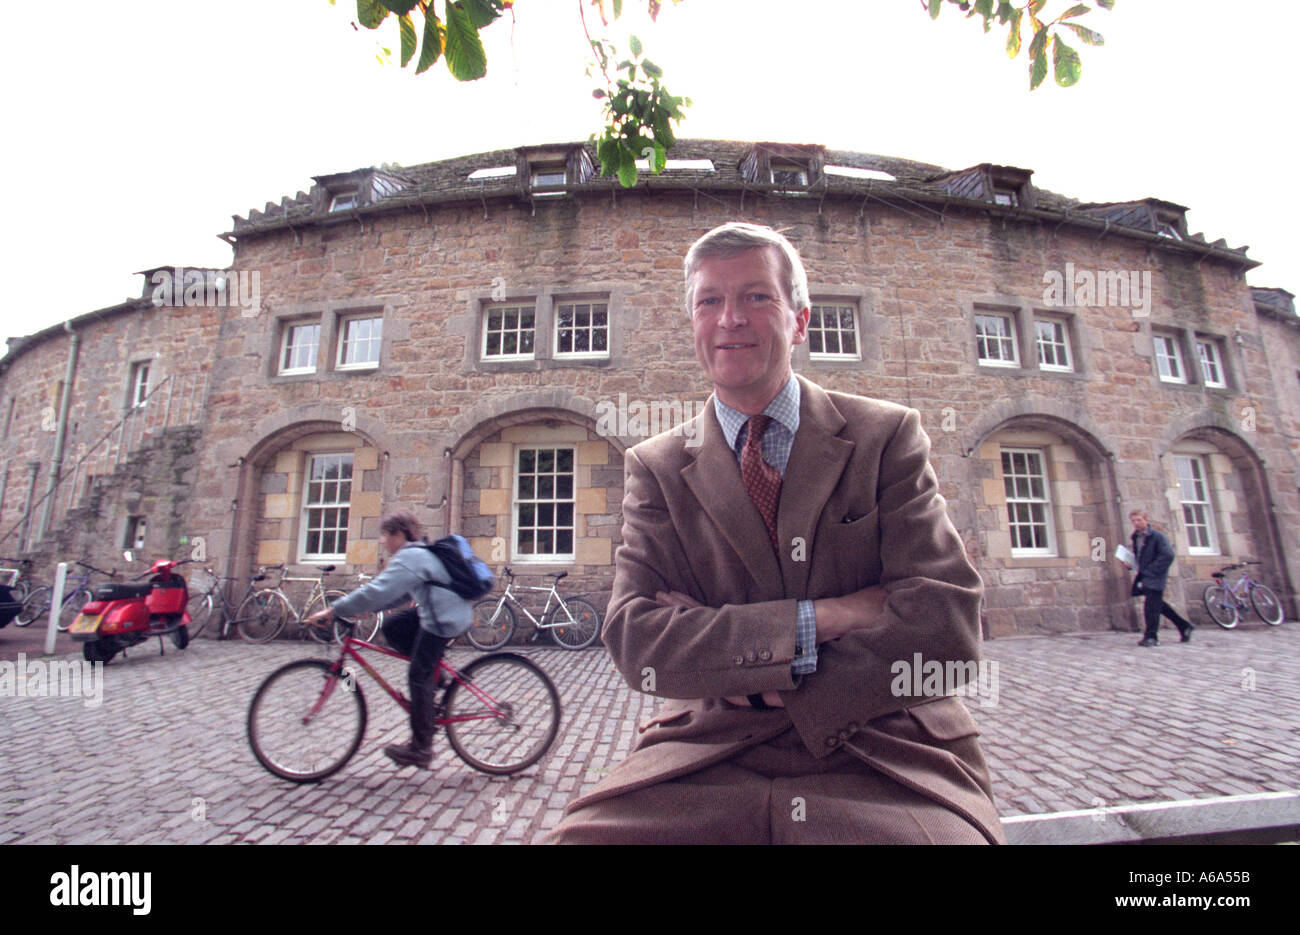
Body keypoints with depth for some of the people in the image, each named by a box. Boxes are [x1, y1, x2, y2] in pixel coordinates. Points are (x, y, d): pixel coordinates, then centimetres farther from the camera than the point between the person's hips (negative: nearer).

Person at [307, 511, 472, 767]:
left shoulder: (409, 558, -15)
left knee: (418, 678, -2)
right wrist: (363, 607, 15)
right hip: (447, 612, 10)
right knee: (392, 627, 15)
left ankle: (420, 749, 9)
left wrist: (334, 610, -18)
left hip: (444, 621, -10)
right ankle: (434, 674, 16)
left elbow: (377, 591, -24)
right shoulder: (419, 553, 17)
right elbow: (399, 592, 21)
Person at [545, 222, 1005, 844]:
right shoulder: (656, 468, 2)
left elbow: (948, 622, -8)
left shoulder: (888, 436, 1)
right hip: (709, 753, 0)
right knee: (578, 835, -24)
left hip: (883, 754, 1)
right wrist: (822, 619, -18)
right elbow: (635, 639, -9)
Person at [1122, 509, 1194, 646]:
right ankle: (1184, 625, 32)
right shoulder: (1136, 537, 13)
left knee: (1151, 606, -11)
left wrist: (1152, 571, -19)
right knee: (1158, 604, 16)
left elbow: (1168, 555, -18)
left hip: (1155, 578, -8)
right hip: (1145, 576, 8)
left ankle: (1151, 637, -7)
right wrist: (1129, 564, 2)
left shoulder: (1157, 536, -10)